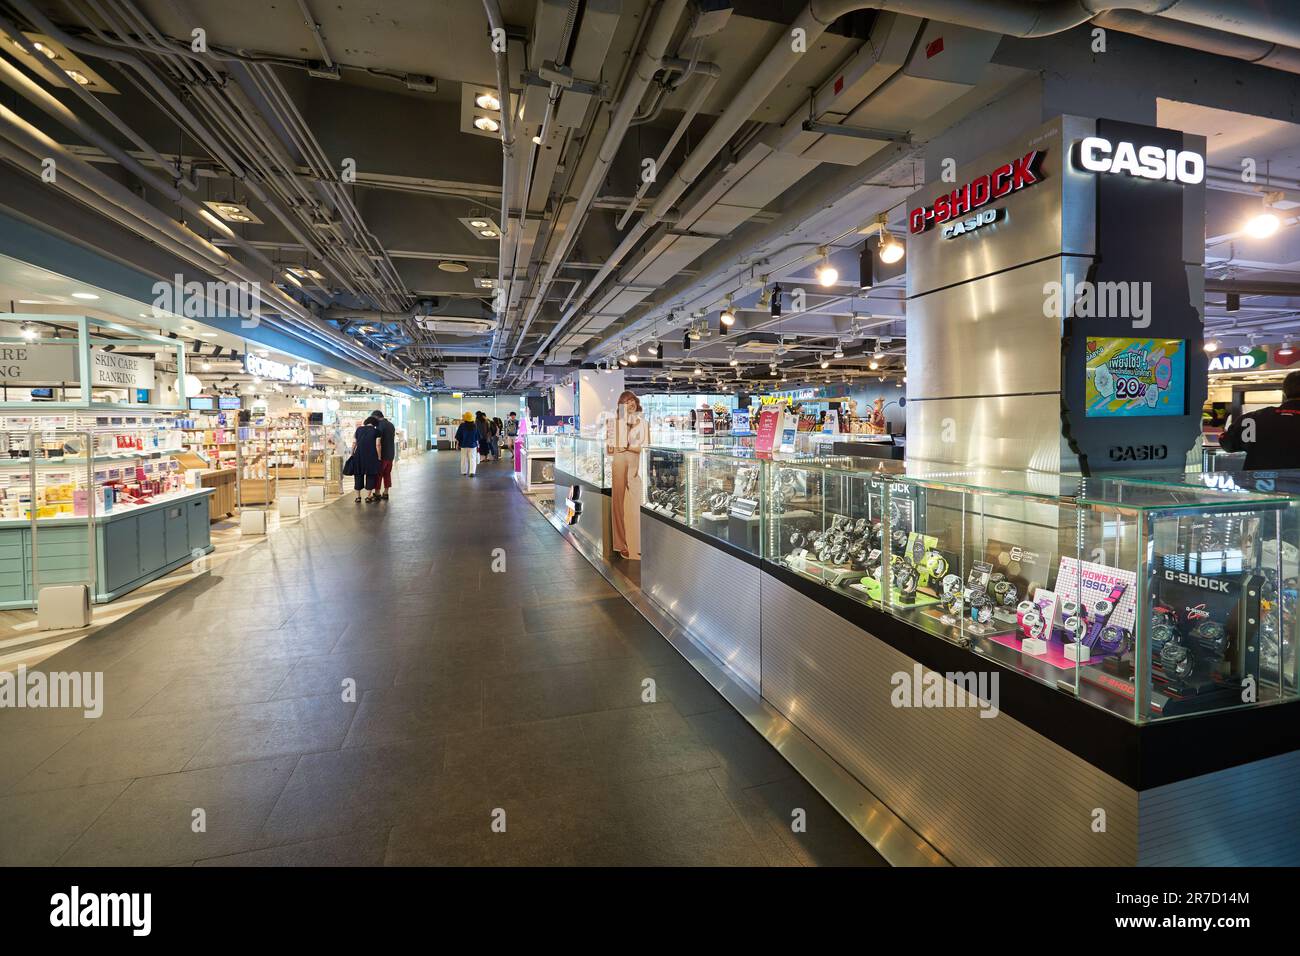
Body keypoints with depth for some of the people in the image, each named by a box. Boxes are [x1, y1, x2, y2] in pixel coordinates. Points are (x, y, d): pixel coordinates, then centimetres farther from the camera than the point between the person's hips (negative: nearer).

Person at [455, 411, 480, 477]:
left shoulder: (462, 425, -9)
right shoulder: (474, 426, -4)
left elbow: (458, 436, -3)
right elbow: (477, 437, 3)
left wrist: (457, 444, 8)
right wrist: (477, 445, 14)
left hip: (464, 445, 0)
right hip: (472, 445, 0)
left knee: (464, 459, 13)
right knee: (472, 459, -1)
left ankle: (464, 472, 22)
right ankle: (472, 472, -16)